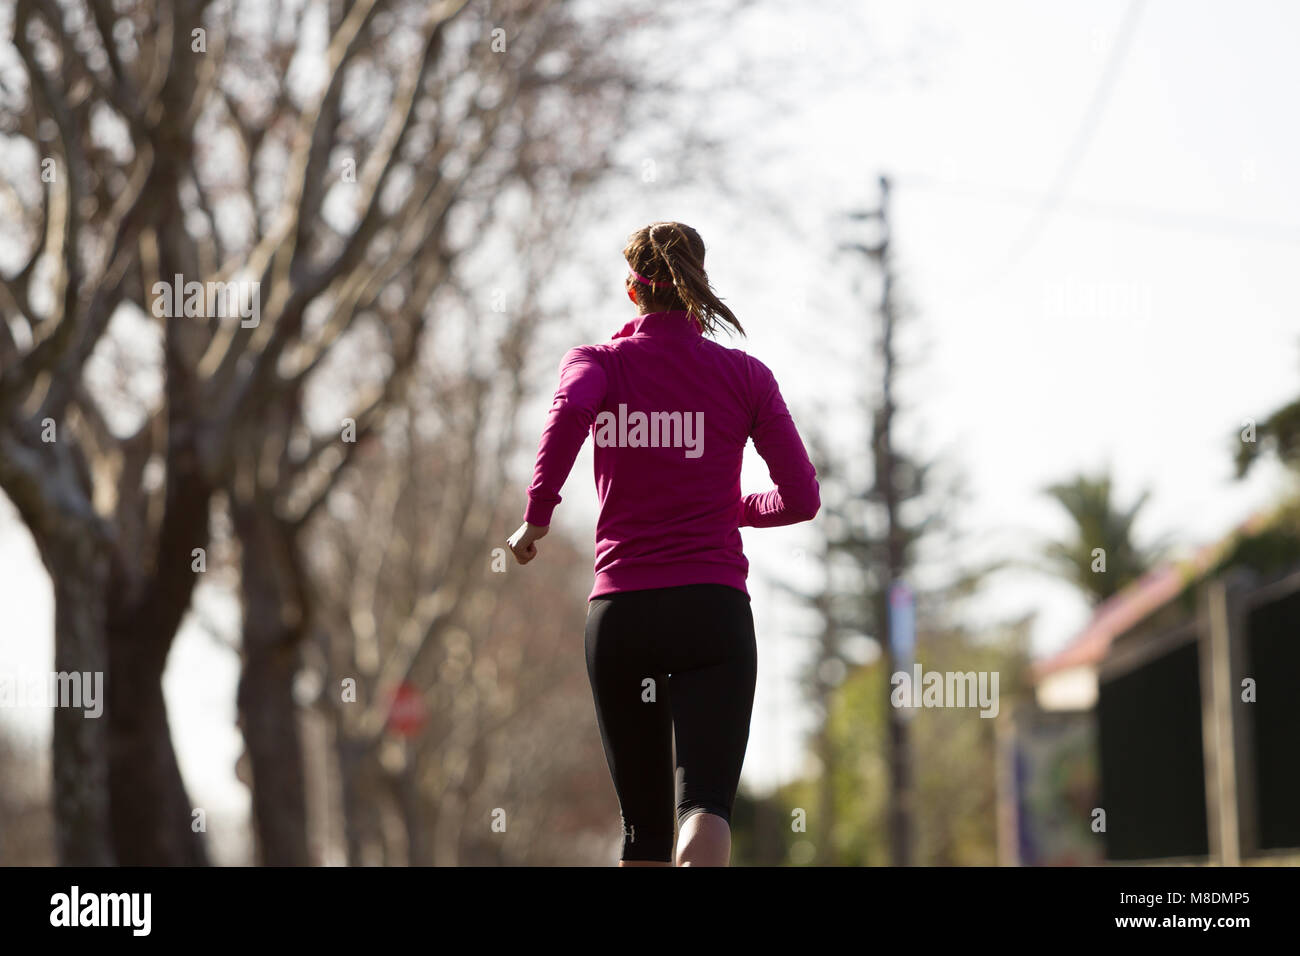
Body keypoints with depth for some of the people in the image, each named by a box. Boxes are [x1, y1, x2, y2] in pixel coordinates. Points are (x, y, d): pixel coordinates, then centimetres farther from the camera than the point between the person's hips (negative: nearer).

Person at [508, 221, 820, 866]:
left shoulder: (596, 363, 6)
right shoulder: (744, 374, 8)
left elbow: (570, 412, -19)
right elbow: (801, 498, 5)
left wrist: (536, 515, -9)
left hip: (618, 612, 2)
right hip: (714, 607, -1)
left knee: (643, 826, 12)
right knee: (704, 802, -14)